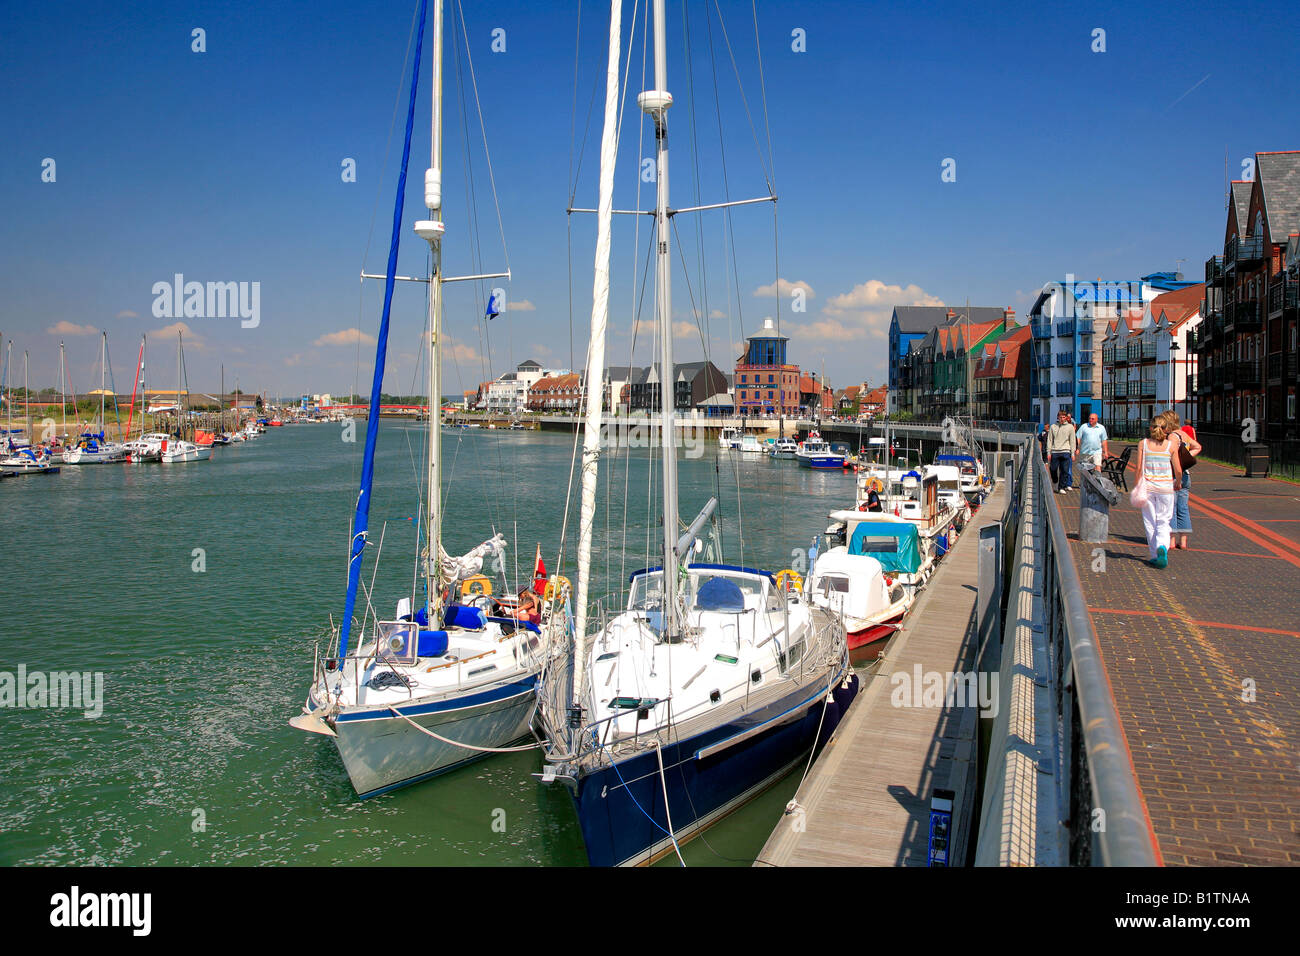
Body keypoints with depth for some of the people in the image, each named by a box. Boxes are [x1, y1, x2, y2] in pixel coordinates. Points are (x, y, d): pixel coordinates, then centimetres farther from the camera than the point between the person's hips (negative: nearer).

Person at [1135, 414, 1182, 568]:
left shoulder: (1143, 444, -3)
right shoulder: (1171, 445, -4)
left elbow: (1139, 468, -5)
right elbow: (1178, 470, -3)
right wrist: (1177, 484, 15)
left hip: (1147, 486, 1)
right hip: (1165, 487, -1)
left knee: (1150, 521, 10)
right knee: (1163, 521, 5)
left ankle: (1155, 555, 14)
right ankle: (1162, 546, -21)